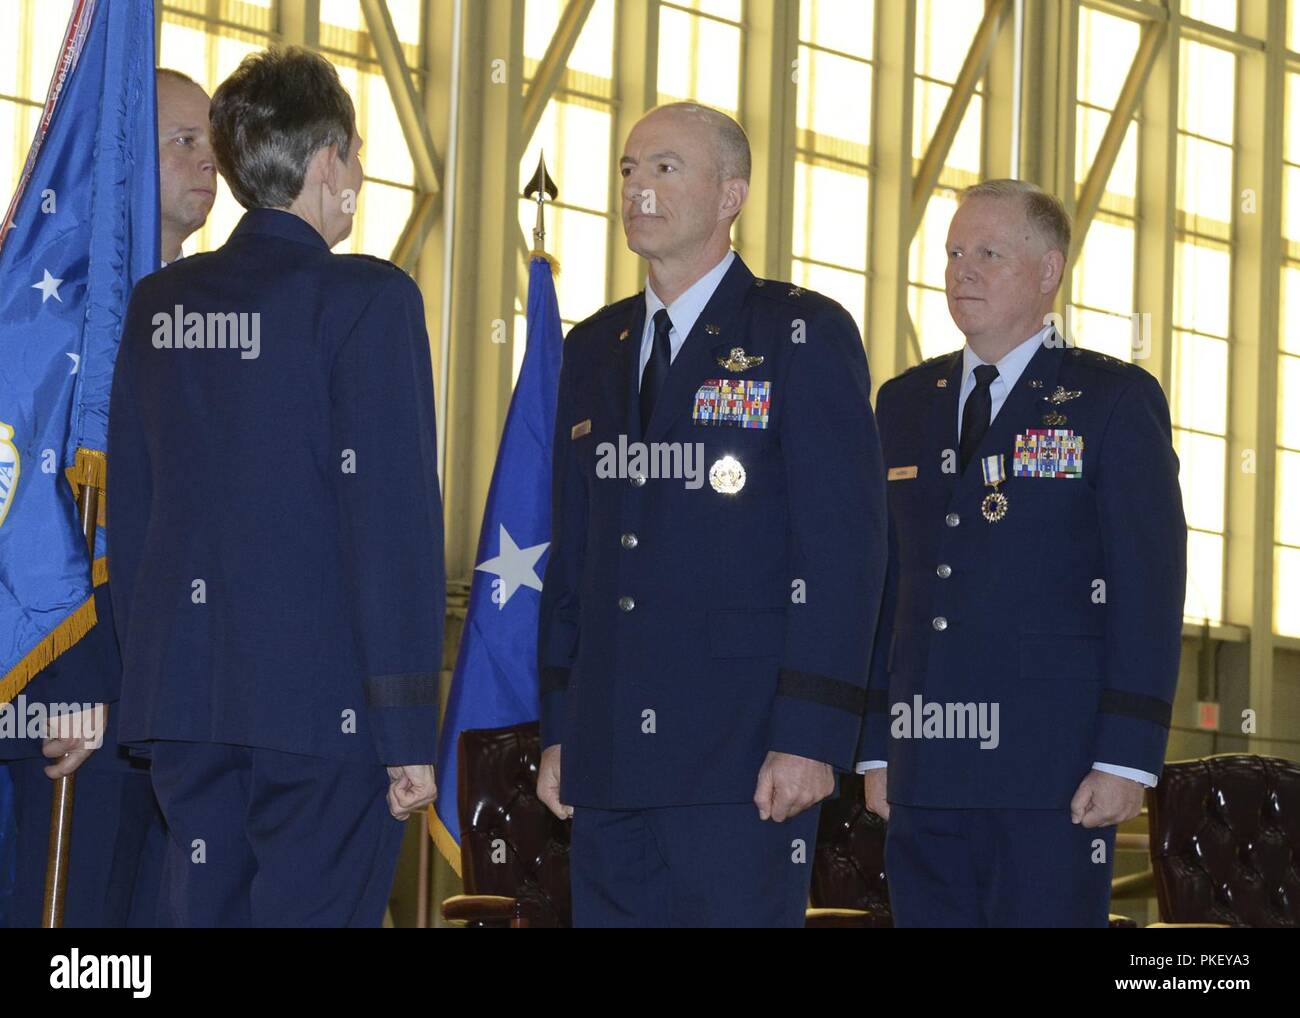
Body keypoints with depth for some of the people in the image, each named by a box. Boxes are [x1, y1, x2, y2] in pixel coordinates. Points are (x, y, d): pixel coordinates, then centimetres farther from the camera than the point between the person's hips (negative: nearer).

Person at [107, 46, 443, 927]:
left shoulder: (158, 304, 10)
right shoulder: (365, 300, -9)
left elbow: (127, 511, 14)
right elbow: (393, 515, -13)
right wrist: (410, 726, -11)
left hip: (181, 691, 6)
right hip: (321, 692, -6)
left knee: (204, 910, 11)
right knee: (311, 910, -3)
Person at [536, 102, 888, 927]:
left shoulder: (805, 335, -2)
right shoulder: (594, 350, 17)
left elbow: (844, 549, -8)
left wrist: (811, 735, -15)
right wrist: (557, 728, 12)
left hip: (742, 765, -6)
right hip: (609, 760, 6)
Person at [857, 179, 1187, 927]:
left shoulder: (1115, 401, 1)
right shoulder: (905, 404, 16)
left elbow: (1151, 586, -5)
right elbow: (883, 582, 16)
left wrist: (1127, 755, -12)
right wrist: (875, 745, 10)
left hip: (1053, 778, -5)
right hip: (926, 773, 5)